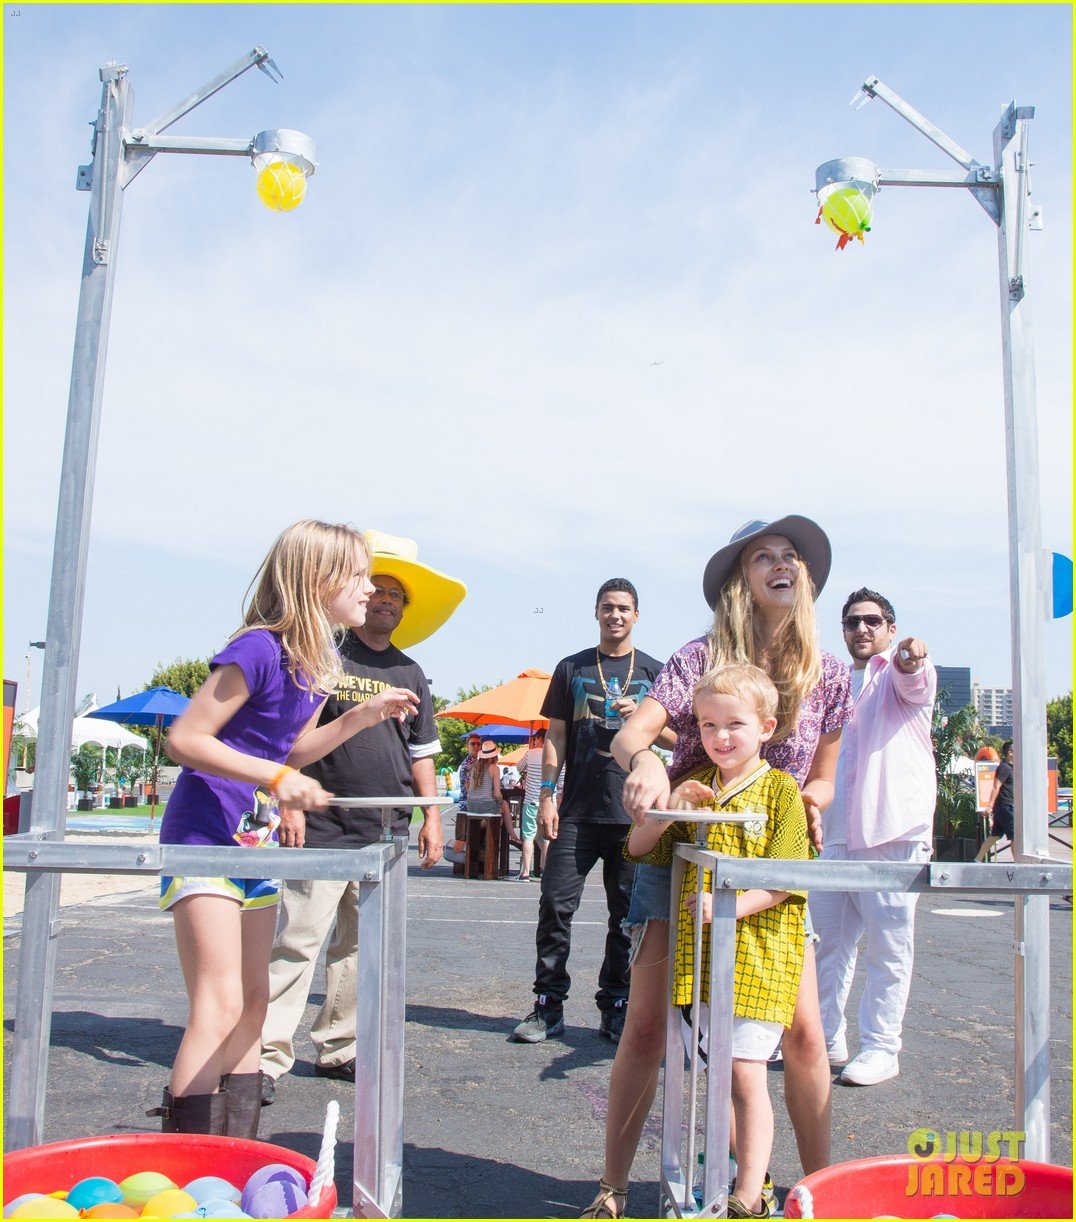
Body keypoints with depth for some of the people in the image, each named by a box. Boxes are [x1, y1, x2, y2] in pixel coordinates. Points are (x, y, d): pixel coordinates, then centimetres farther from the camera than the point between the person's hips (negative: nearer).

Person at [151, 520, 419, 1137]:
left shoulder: (322, 663, 6)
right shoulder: (259, 648, -20)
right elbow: (185, 738, -19)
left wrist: (362, 716, 4)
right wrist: (276, 778, -26)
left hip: (258, 839, 9)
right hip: (205, 833, -9)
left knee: (254, 1001, 12)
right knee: (220, 1005, -13)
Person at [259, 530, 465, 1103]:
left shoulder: (410, 673, 14)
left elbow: (421, 751, 18)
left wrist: (432, 814, 12)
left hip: (387, 832, 5)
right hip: (324, 828, -5)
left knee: (359, 947, 11)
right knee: (297, 942, -6)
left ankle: (337, 1049, 22)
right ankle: (267, 1056, 2)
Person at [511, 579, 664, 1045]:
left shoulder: (654, 672, 10)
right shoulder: (572, 669, 11)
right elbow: (555, 735, 9)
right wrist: (546, 795, 0)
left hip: (634, 812, 0)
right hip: (578, 810, 0)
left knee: (628, 911, 5)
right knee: (556, 904, -4)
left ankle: (615, 1007, 17)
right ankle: (548, 1006, 7)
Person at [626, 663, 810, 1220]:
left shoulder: (780, 790, -6)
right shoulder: (695, 787, 8)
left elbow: (784, 880, -11)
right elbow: (637, 849, 8)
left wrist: (729, 907, -23)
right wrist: (667, 812, -10)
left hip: (758, 949, -5)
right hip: (699, 950, 5)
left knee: (745, 1071, -5)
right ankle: (745, 1171, 32)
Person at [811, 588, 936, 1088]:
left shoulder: (905, 674, 2)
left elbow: (914, 686, -25)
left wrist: (910, 659, -47)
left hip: (893, 834, -6)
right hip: (836, 836, 6)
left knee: (888, 949, 1)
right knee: (827, 943, 10)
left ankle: (880, 1049, 12)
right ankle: (827, 1040, 22)